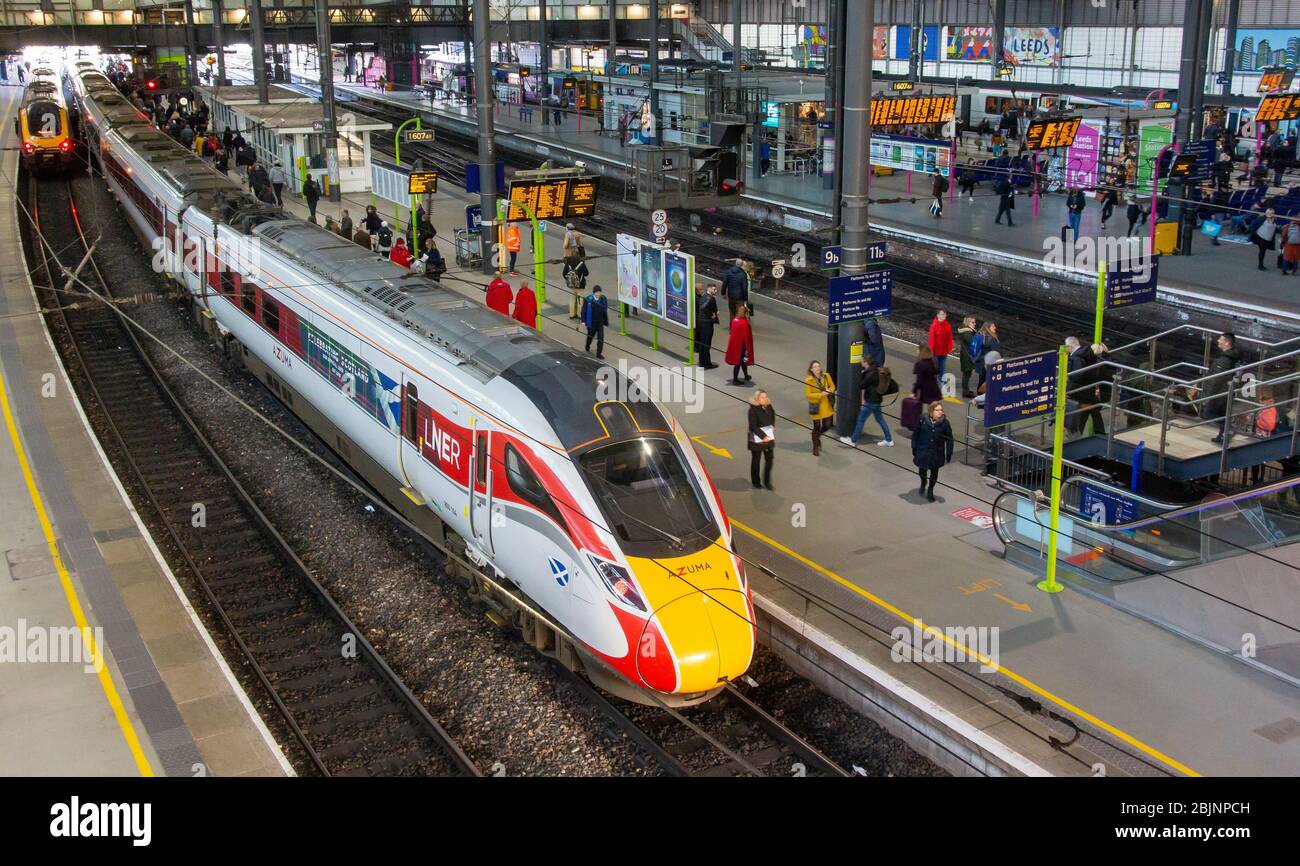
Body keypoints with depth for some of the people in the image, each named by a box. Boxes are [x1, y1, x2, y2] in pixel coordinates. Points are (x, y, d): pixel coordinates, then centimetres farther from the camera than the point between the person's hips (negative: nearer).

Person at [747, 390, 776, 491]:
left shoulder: (768, 407, 0)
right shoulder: (753, 409, -17)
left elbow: (772, 416, 21)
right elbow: (753, 426, -18)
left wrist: (772, 427, 9)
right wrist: (763, 436, -19)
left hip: (769, 437, 5)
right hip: (757, 439, -5)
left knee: (769, 459, 6)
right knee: (756, 461, 9)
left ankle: (767, 481, 19)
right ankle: (755, 482, 25)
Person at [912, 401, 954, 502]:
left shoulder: (944, 422, -12)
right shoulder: (923, 419, -14)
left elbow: (949, 439, -5)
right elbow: (916, 434, -4)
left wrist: (949, 454, -5)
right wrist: (914, 448, -1)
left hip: (937, 453, 0)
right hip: (923, 451, 0)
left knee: (934, 471, 13)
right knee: (922, 469, 14)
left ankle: (930, 490, 35)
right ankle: (923, 483, 48)